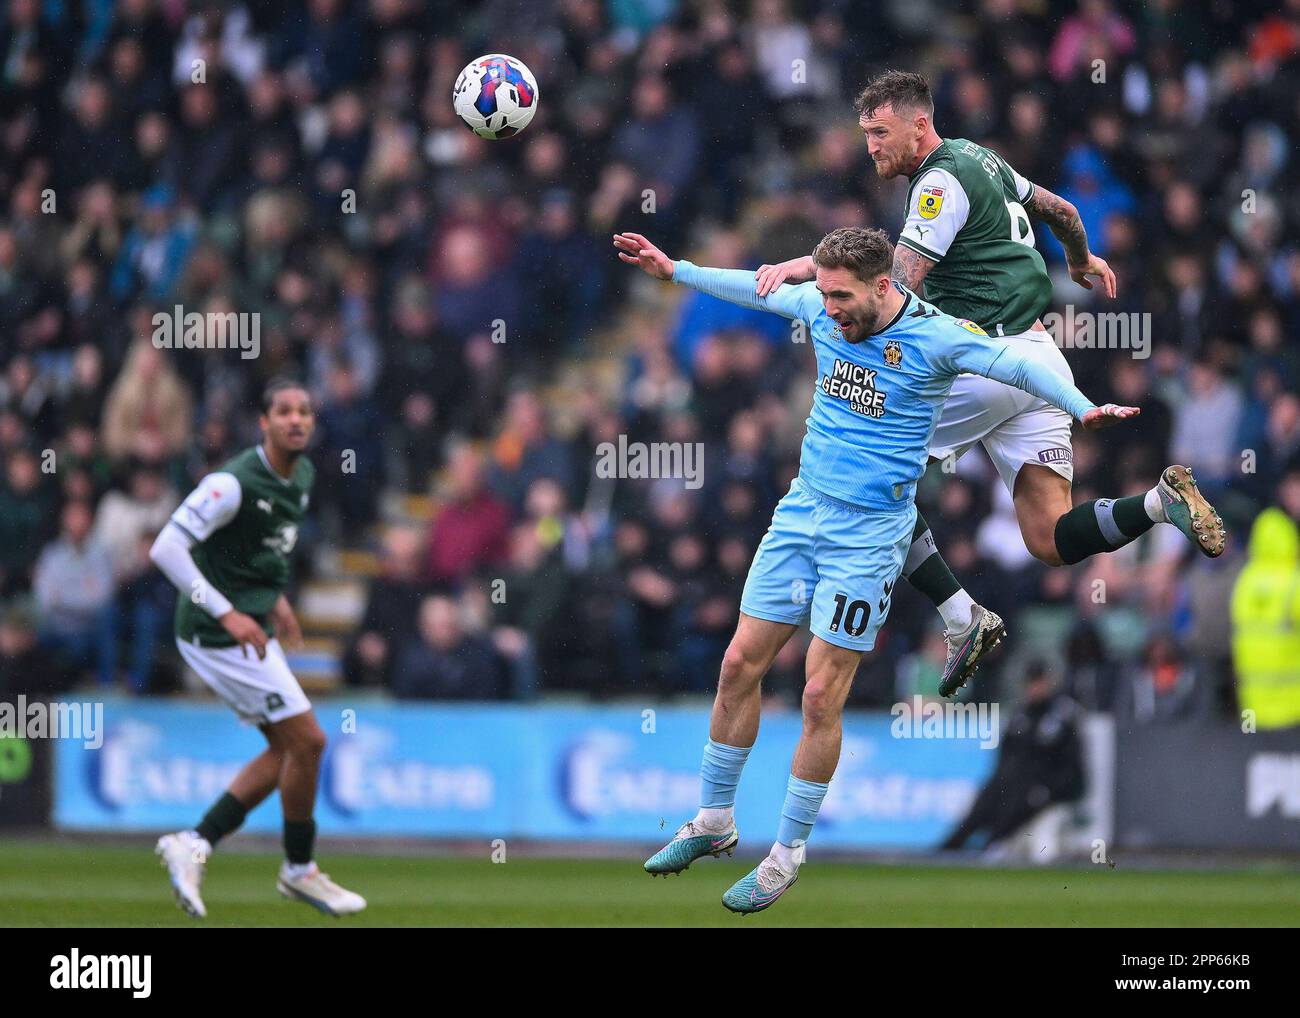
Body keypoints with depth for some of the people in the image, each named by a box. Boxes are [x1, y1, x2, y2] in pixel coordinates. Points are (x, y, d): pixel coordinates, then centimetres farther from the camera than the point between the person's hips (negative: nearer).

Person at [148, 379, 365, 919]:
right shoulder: (234, 483, -21)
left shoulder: (303, 475, 7)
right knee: (307, 740, -9)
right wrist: (227, 614, -27)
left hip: (251, 627, 10)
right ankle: (300, 870, 7)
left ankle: (194, 843, 12)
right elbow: (166, 549, -24)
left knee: (286, 751, 10)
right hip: (216, 633, -10)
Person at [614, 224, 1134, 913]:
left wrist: (1082, 409, -29)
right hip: (800, 513, 6)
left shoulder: (935, 336, -14)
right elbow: (759, 289, 19)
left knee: (821, 697, -6)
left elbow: (1019, 364, -13)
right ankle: (714, 823, 22)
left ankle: (787, 856, 7)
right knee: (740, 665, 6)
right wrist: (673, 270, 26)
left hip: (866, 537, -6)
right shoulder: (823, 312, 1)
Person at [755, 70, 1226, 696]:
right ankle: (1160, 501, -17)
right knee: (1051, 543, 4)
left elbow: (899, 280, -19)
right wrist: (1082, 262, 53)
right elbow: (1060, 209, 33)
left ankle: (962, 618, -6)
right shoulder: (977, 159, 18)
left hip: (990, 358, -9)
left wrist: (809, 265, -20)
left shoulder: (942, 180, -10)